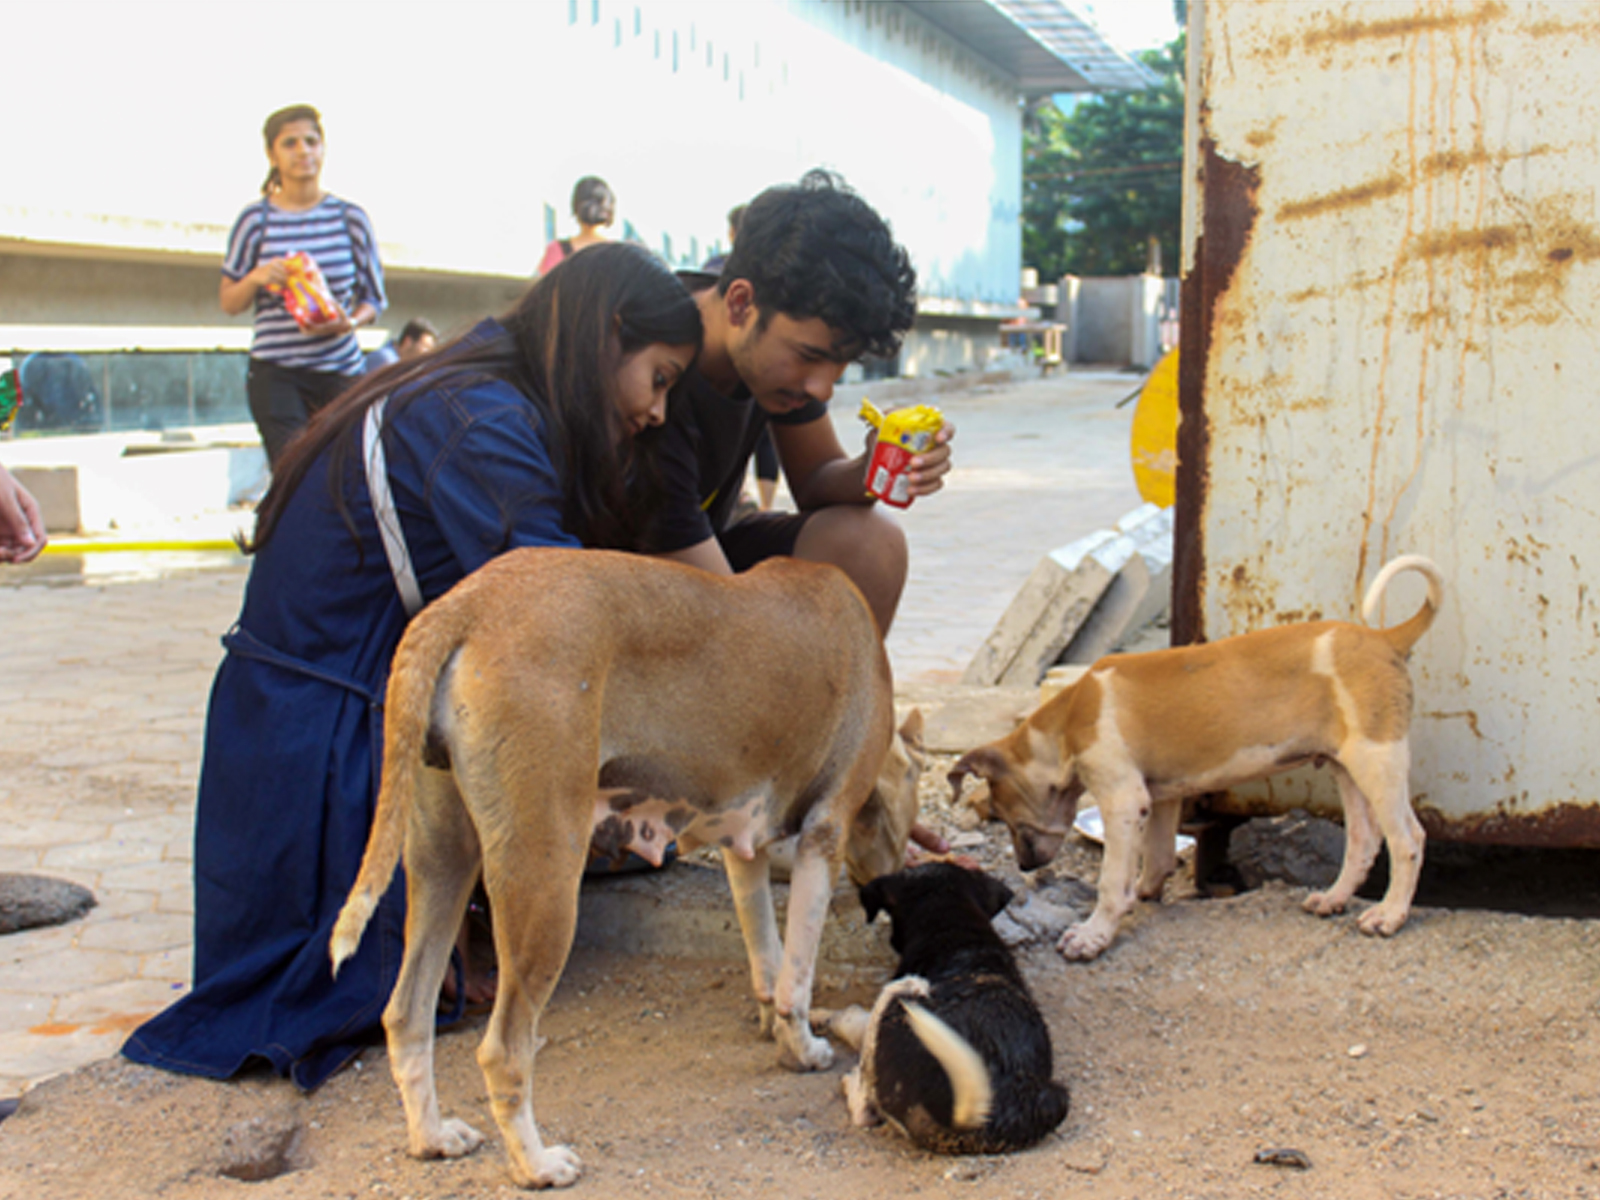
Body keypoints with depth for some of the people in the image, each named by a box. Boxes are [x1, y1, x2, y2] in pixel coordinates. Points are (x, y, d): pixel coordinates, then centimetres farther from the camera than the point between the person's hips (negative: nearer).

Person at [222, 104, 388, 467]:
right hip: (276, 374, -1)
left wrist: (350, 322, -11)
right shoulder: (256, 220, 3)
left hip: (342, 371, 1)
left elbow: (374, 300, 11)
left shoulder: (350, 217, 6)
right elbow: (229, 304, 8)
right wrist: (256, 278, -13)